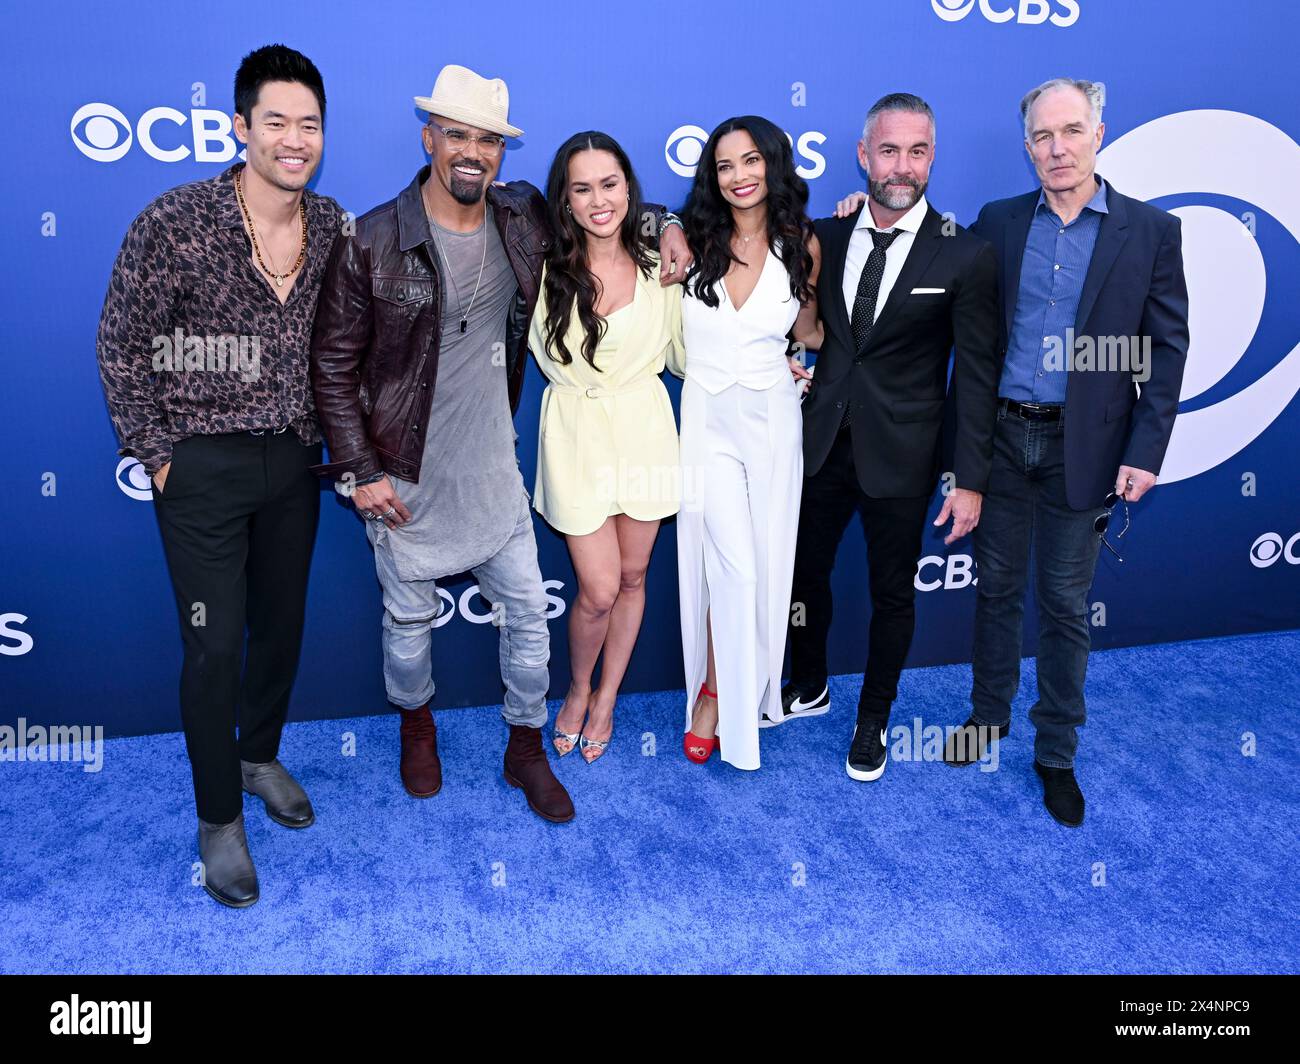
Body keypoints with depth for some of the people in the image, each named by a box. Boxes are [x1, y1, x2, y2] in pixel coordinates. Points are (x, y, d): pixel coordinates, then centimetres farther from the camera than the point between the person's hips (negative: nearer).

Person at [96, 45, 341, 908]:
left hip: (294, 460, 5)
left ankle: (260, 756, 42)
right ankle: (218, 818, 21)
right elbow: (122, 348, -7)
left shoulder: (332, 224, -1)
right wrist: (157, 455, -6)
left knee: (283, 622, 16)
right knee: (215, 644, 2)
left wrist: (330, 433, 7)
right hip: (205, 464, -4)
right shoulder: (176, 222, -14)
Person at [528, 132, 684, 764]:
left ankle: (606, 700, 34)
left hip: (645, 429, 3)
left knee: (632, 576, 13)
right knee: (598, 590, -2)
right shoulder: (546, 270, -7)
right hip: (577, 434, -2)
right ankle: (577, 691, 29)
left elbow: (682, 354, 6)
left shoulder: (659, 265, -1)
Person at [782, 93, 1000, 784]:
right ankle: (808, 688, 42)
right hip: (821, 442, 3)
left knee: (892, 594, 12)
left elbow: (976, 376, -8)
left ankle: (873, 720, 34)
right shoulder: (824, 236, 0)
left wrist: (970, 479, -10)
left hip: (900, 457, -3)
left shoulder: (965, 256, -9)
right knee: (804, 573, 17)